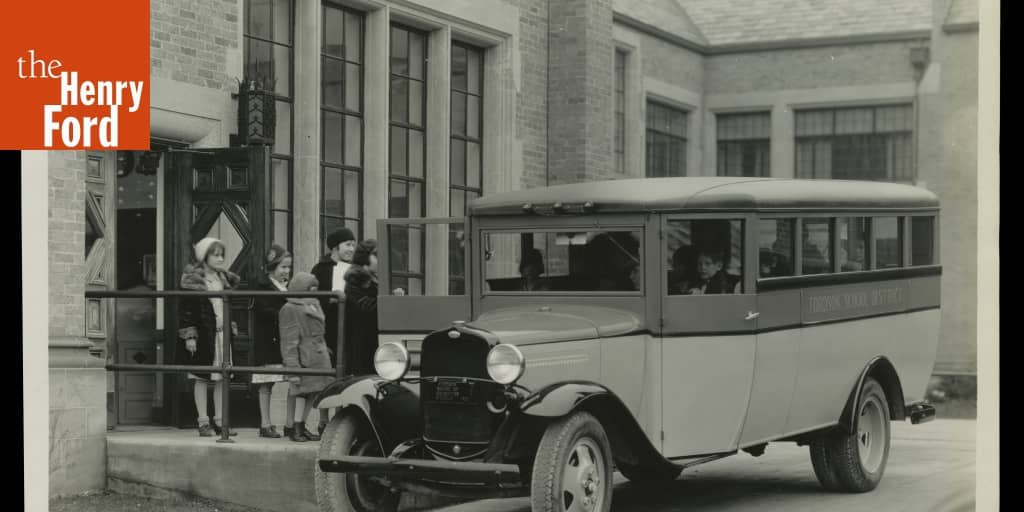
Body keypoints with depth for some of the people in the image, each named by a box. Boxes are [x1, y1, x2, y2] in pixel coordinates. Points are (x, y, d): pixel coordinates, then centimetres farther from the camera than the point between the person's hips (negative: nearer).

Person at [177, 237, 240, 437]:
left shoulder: (223, 278, 12)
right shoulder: (193, 278, -7)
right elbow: (185, 309, -11)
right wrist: (189, 336, -15)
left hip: (222, 333, 6)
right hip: (203, 334, -6)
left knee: (222, 378, 8)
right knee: (201, 378, 1)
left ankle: (219, 421, 15)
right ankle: (203, 422, 7)